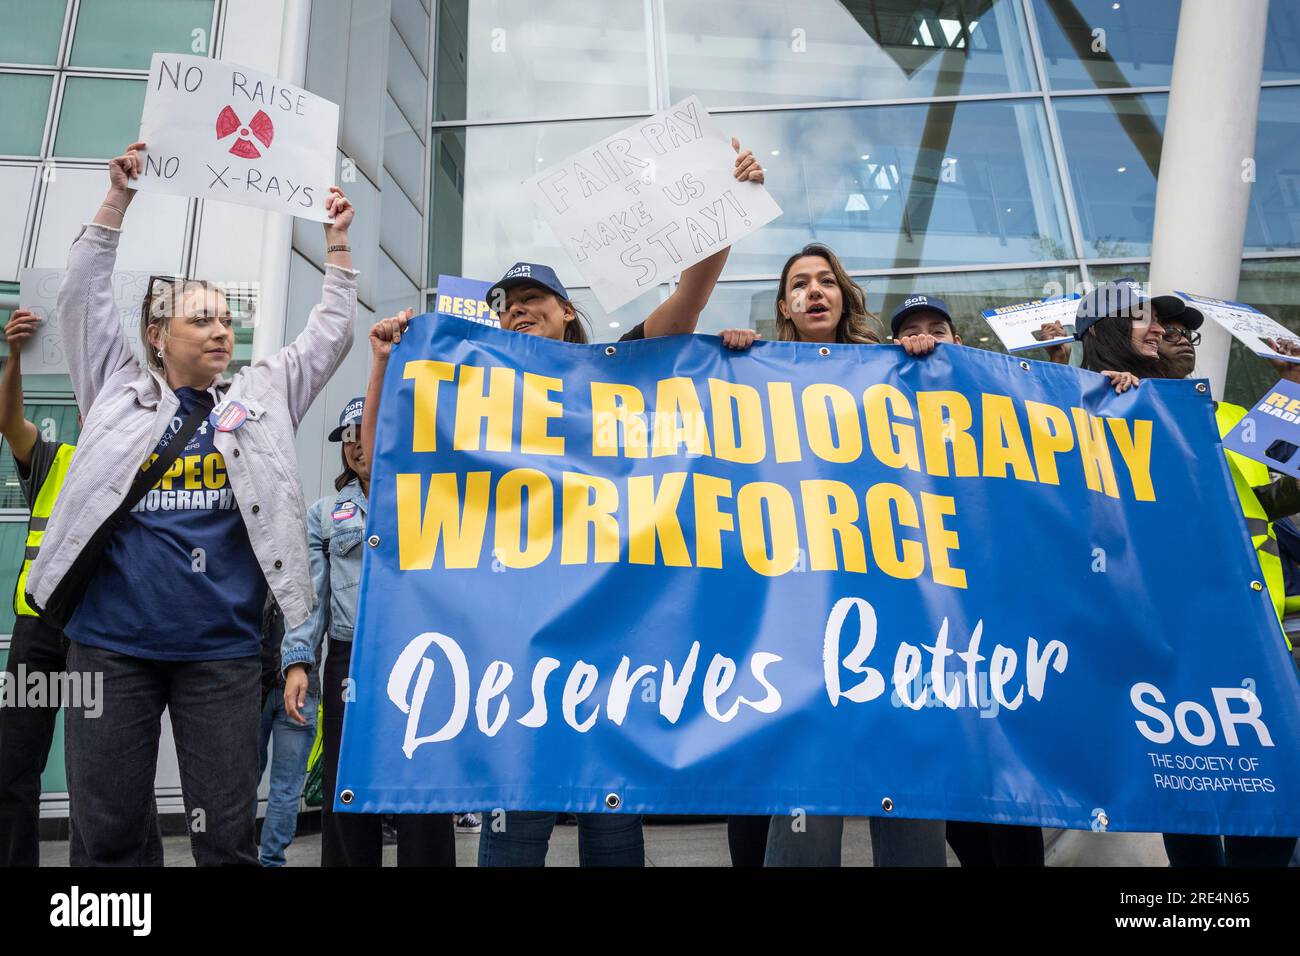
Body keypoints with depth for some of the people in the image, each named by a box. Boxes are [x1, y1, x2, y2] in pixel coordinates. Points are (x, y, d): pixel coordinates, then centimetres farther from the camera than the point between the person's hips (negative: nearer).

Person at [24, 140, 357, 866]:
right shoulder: (122, 390, 10)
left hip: (222, 650, 0)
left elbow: (330, 332, 12)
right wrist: (120, 198, 4)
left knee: (229, 834, 5)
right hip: (112, 643, 0)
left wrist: (337, 241, 10)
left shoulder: (264, 396, 12)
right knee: (107, 836, 7)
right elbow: (84, 294, 8)